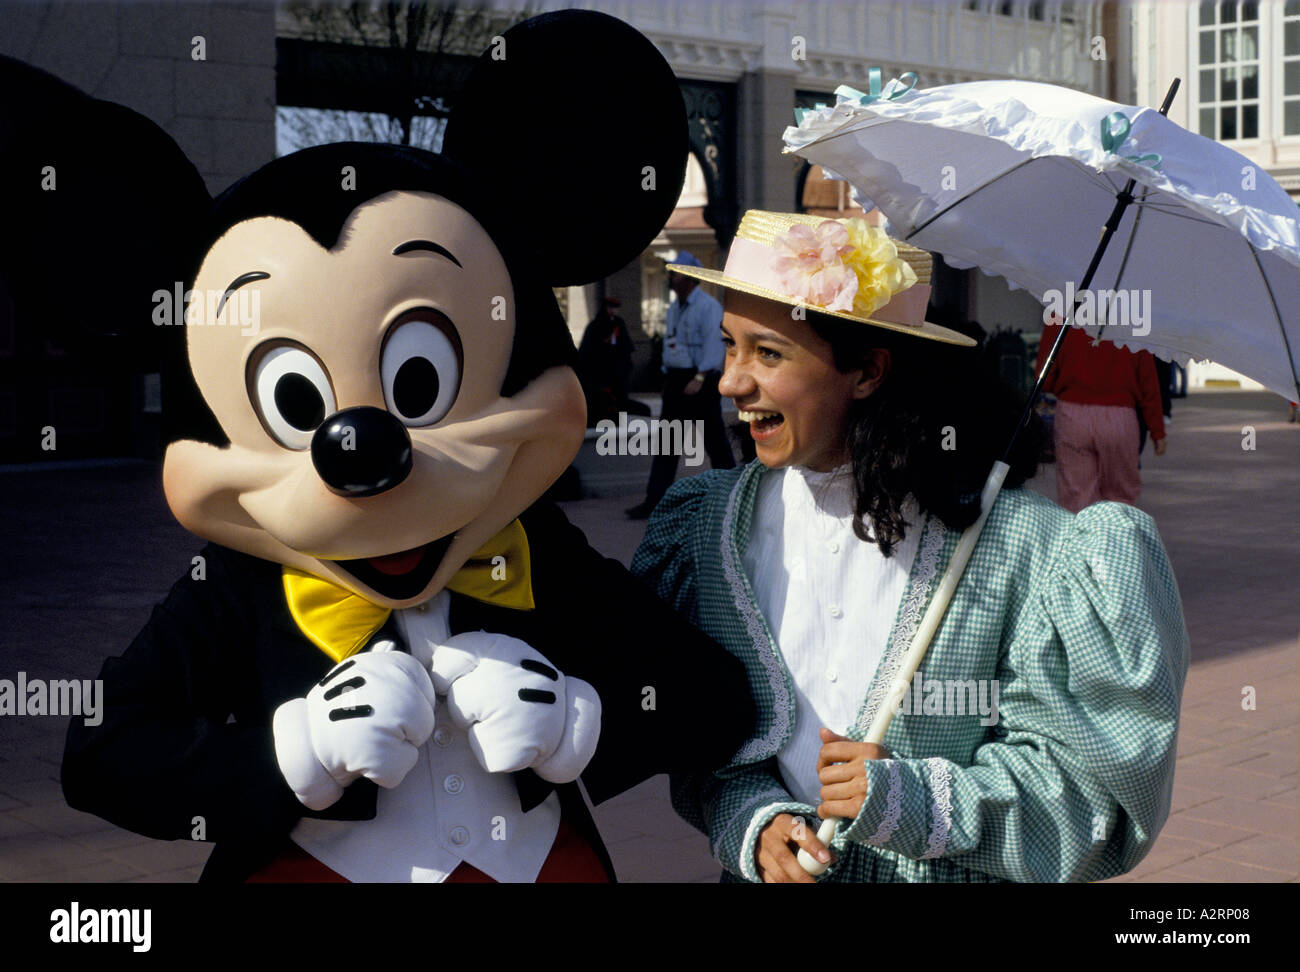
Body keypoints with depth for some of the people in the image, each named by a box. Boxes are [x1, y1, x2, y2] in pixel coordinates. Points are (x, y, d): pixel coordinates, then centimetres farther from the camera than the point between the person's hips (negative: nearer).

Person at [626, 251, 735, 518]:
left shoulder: (708, 307, -9)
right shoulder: (674, 309, 16)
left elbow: (714, 344, -16)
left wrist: (699, 378, -23)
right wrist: (669, 379, 14)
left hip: (700, 381, -8)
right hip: (675, 380, 8)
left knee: (715, 441, -2)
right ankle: (654, 500, 4)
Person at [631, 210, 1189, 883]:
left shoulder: (1012, 543, -14)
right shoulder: (708, 530, -5)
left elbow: (1068, 761, -12)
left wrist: (920, 804, -23)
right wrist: (756, 825, -18)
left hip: (952, 873, -2)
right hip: (769, 875, 2)